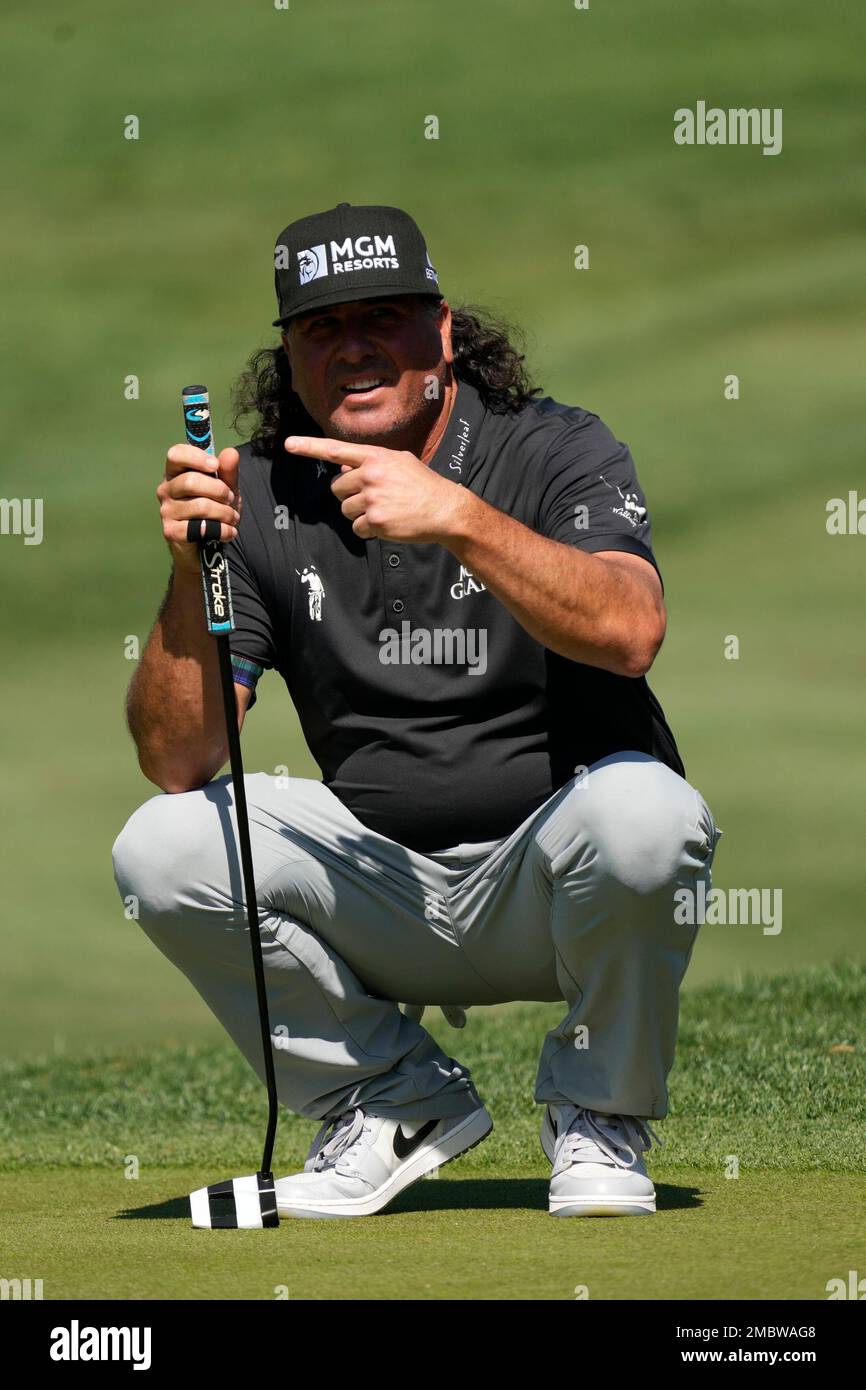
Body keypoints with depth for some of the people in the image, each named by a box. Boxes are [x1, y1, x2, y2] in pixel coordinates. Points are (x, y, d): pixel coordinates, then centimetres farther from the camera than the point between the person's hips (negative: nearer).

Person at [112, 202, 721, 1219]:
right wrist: (191, 573, -25)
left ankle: (599, 1116, -5)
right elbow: (177, 762, -9)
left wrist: (463, 519, -43)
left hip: (550, 882, -3)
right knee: (162, 848, -20)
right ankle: (397, 1100, 2)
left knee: (642, 812, -36)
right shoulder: (260, 499, -1)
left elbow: (629, 634, -31)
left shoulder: (555, 451, -9)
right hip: (384, 891, 3)